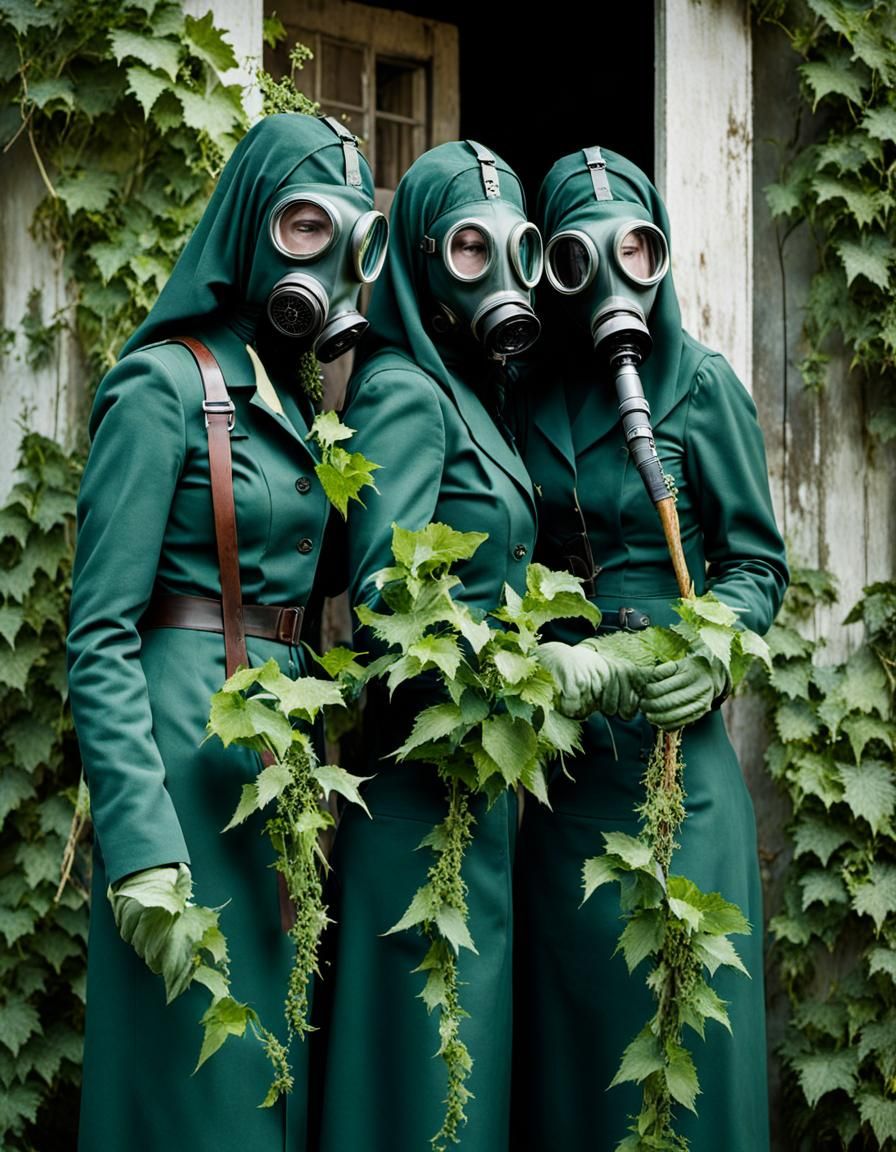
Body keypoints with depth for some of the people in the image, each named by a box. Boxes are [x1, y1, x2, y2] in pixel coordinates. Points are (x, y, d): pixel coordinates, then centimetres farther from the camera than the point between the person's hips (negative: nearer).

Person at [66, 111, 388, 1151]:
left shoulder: (294, 401, 15)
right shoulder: (165, 384, -8)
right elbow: (99, 639, -14)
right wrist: (140, 844, -22)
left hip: (289, 747, 8)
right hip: (193, 746, -8)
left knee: (278, 1060, 12)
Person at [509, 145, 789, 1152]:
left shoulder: (701, 384, 0)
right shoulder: (525, 396, 8)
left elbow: (757, 562, 1)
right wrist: (537, 656, -8)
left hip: (673, 738, -3)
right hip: (549, 739, 3)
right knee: (563, 1009, 6)